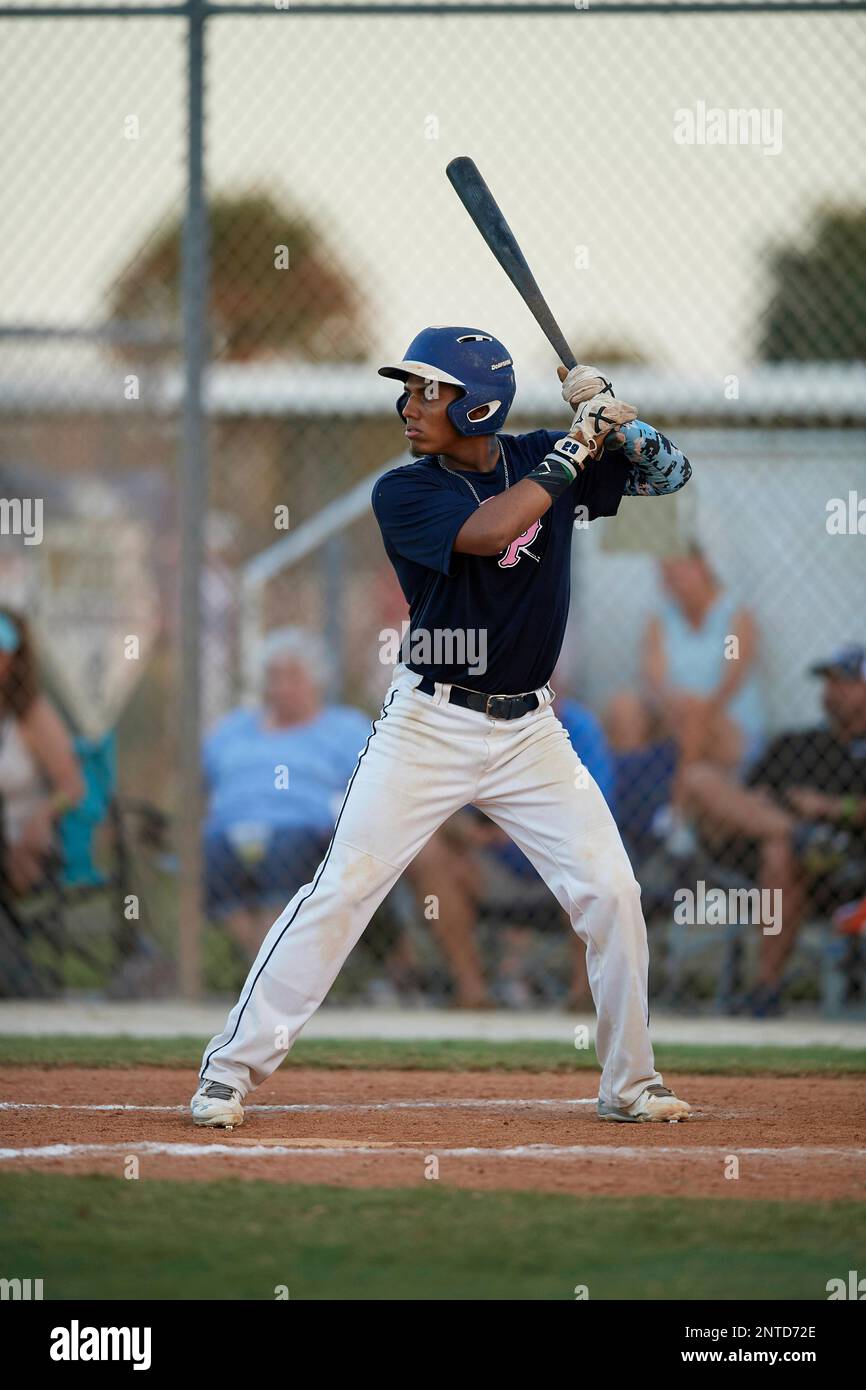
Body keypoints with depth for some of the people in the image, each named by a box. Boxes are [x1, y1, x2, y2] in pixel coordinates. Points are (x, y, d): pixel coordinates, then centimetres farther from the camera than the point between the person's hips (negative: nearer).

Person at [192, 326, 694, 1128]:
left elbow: (669, 474, 5)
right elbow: (487, 531, -27)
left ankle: (628, 1084, 13)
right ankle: (232, 1068, -4)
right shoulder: (403, 492, -9)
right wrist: (575, 448, -21)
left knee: (611, 894, -2)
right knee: (342, 889, -9)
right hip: (428, 726, -3)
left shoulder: (541, 460, 2)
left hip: (529, 731, 3)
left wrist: (615, 419, -14)